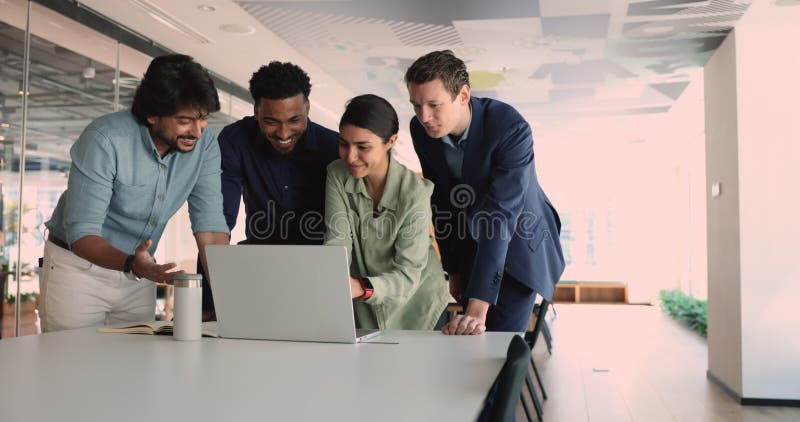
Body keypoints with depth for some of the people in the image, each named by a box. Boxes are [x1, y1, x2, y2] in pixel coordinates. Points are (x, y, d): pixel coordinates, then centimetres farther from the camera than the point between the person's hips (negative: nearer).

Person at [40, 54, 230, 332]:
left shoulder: (205, 145, -12)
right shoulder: (105, 139, -24)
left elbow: (209, 226, -14)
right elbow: (81, 232, -25)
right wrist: (130, 264, -44)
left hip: (139, 275, 4)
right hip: (79, 267, -4)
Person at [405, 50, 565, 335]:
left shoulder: (512, 130, -31)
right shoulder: (421, 130, -14)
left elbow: (500, 217, -38)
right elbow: (440, 200, 1)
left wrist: (478, 307, -43)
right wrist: (453, 268, 7)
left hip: (519, 247, -5)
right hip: (471, 245, 5)